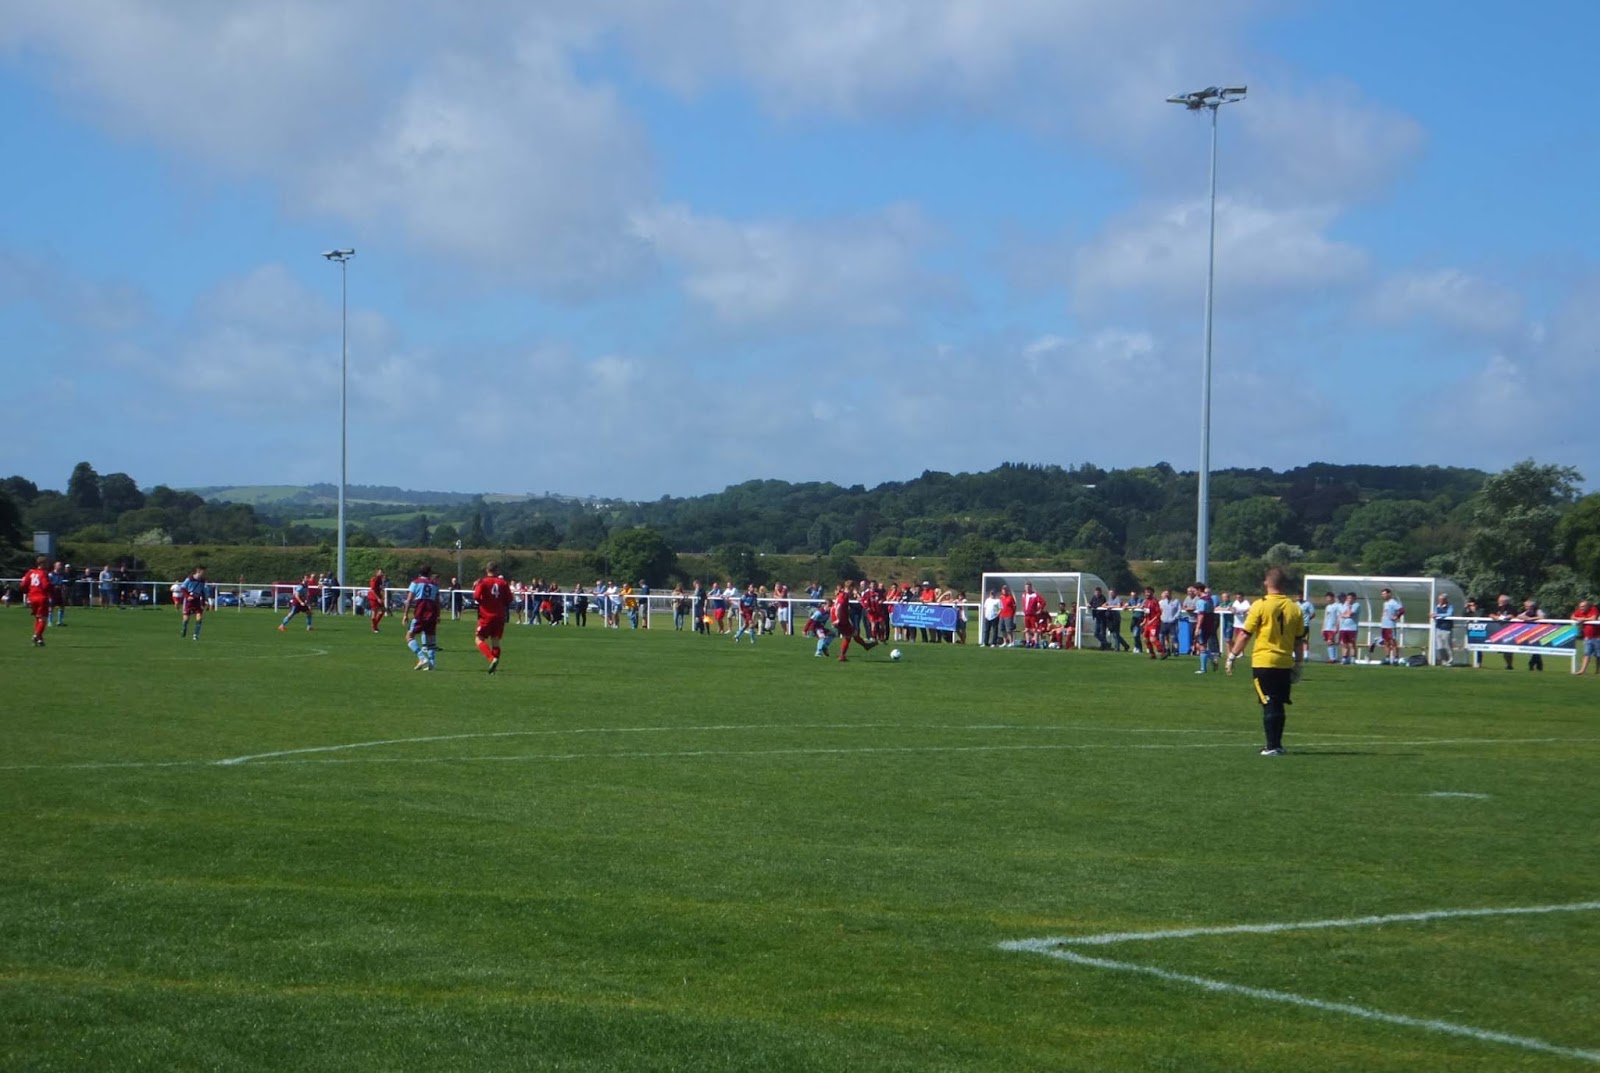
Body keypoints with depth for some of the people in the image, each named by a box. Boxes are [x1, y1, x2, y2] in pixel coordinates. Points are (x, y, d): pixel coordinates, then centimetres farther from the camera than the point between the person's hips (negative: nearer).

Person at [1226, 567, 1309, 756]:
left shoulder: (1260, 605, -9)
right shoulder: (1294, 608, 3)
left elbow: (1245, 635, -8)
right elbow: (1299, 641, 8)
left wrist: (1232, 656, 2)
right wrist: (1298, 665, 17)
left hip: (1263, 662, -4)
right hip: (1285, 663, 4)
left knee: (1269, 705, -1)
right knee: (1279, 705, 13)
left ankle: (1272, 746, -5)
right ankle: (1277, 744, 18)